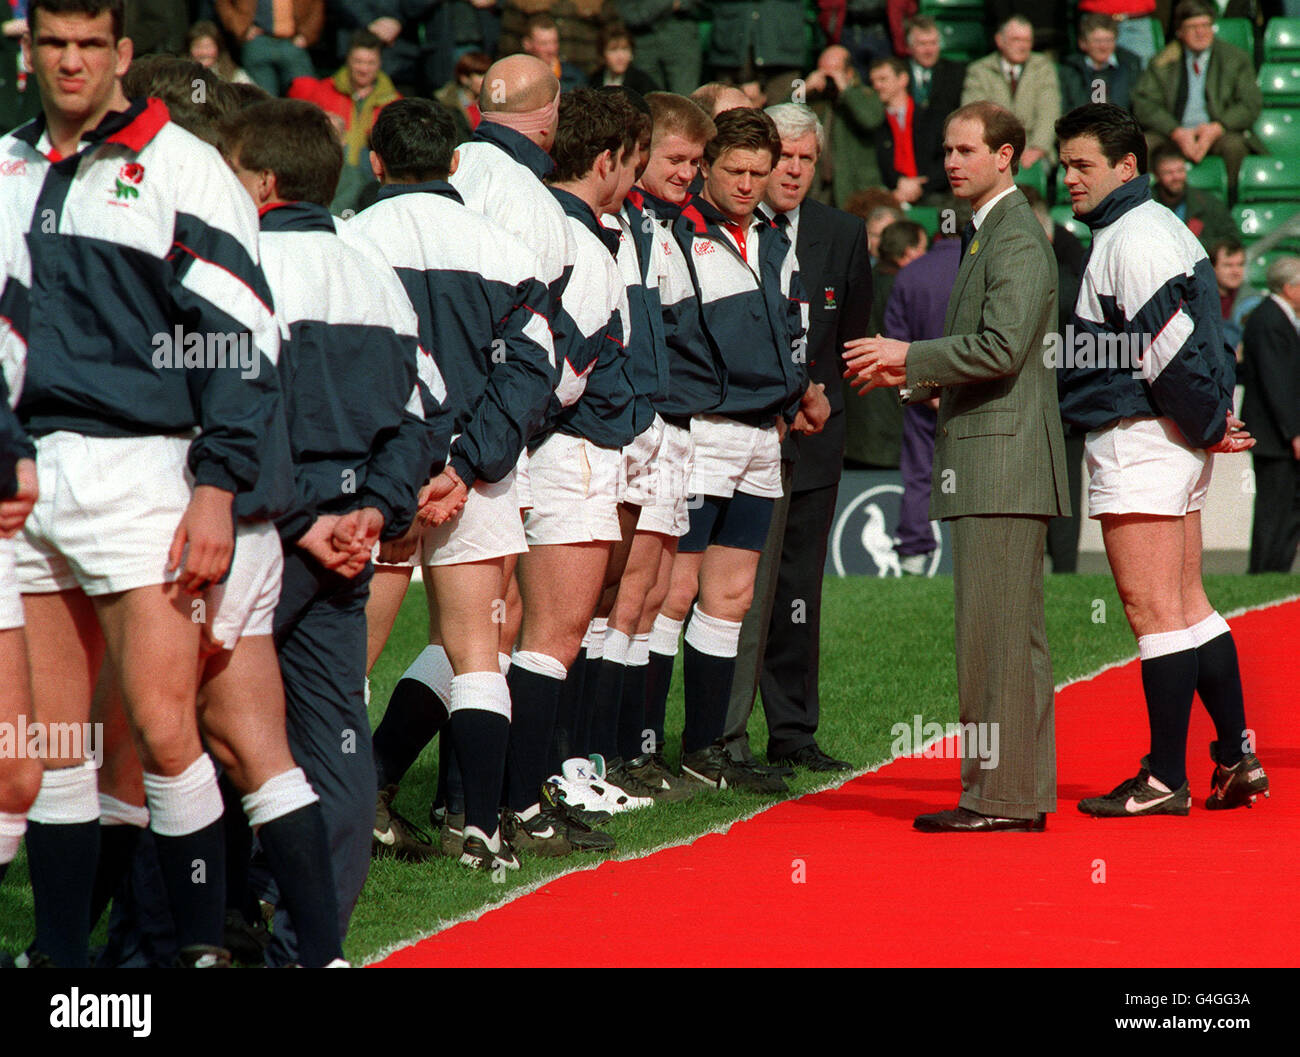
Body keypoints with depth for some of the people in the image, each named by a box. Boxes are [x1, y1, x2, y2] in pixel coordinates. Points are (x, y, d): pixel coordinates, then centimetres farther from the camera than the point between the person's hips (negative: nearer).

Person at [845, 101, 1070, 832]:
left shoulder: (1016, 238, -11)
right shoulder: (989, 235, 22)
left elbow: (1001, 347, -21)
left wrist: (909, 355, -12)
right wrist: (912, 377, 16)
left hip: (1004, 458, -11)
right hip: (990, 467, 11)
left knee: (994, 633, -10)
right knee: (1014, 634, 10)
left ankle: (1000, 797, -9)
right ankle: (1026, 793, 13)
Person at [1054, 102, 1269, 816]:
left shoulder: (1132, 239, -14)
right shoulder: (1160, 228, 18)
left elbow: (1169, 346, -19)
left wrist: (1206, 425, -10)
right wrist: (1213, 421, 12)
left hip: (1138, 437, -11)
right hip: (1174, 443, 11)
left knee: (1152, 610, -8)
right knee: (1187, 604, 13)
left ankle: (1166, 778, -6)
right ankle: (1237, 757, 16)